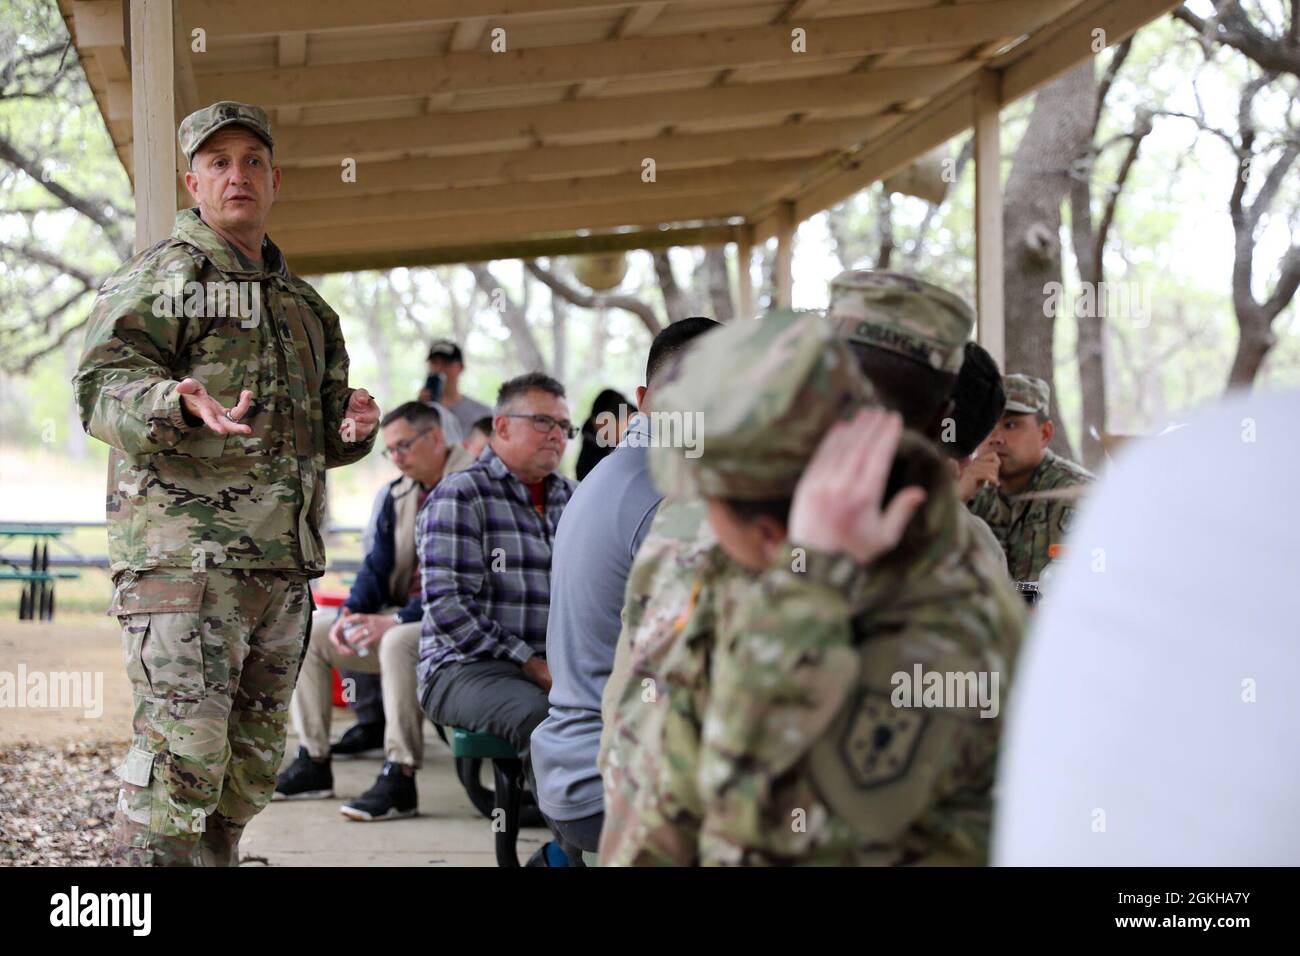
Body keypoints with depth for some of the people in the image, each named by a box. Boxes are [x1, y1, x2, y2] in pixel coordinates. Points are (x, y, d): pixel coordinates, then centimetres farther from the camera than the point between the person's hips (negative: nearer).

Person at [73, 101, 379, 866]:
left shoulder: (301, 302, 23)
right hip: (185, 554, -8)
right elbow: (101, 387, -11)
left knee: (250, 765, 11)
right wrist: (180, 404, -31)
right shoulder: (161, 276, 0)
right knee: (182, 753, -15)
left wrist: (352, 424, 4)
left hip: (284, 565, 8)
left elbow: (319, 428, 29)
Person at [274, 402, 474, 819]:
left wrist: (395, 621, -26)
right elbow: (378, 565, 15)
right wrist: (352, 612, -6)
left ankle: (400, 778, -32)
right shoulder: (400, 494, 13)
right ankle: (313, 764, 2)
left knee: (398, 643, -38)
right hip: (403, 615, 9)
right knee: (306, 632, 1)